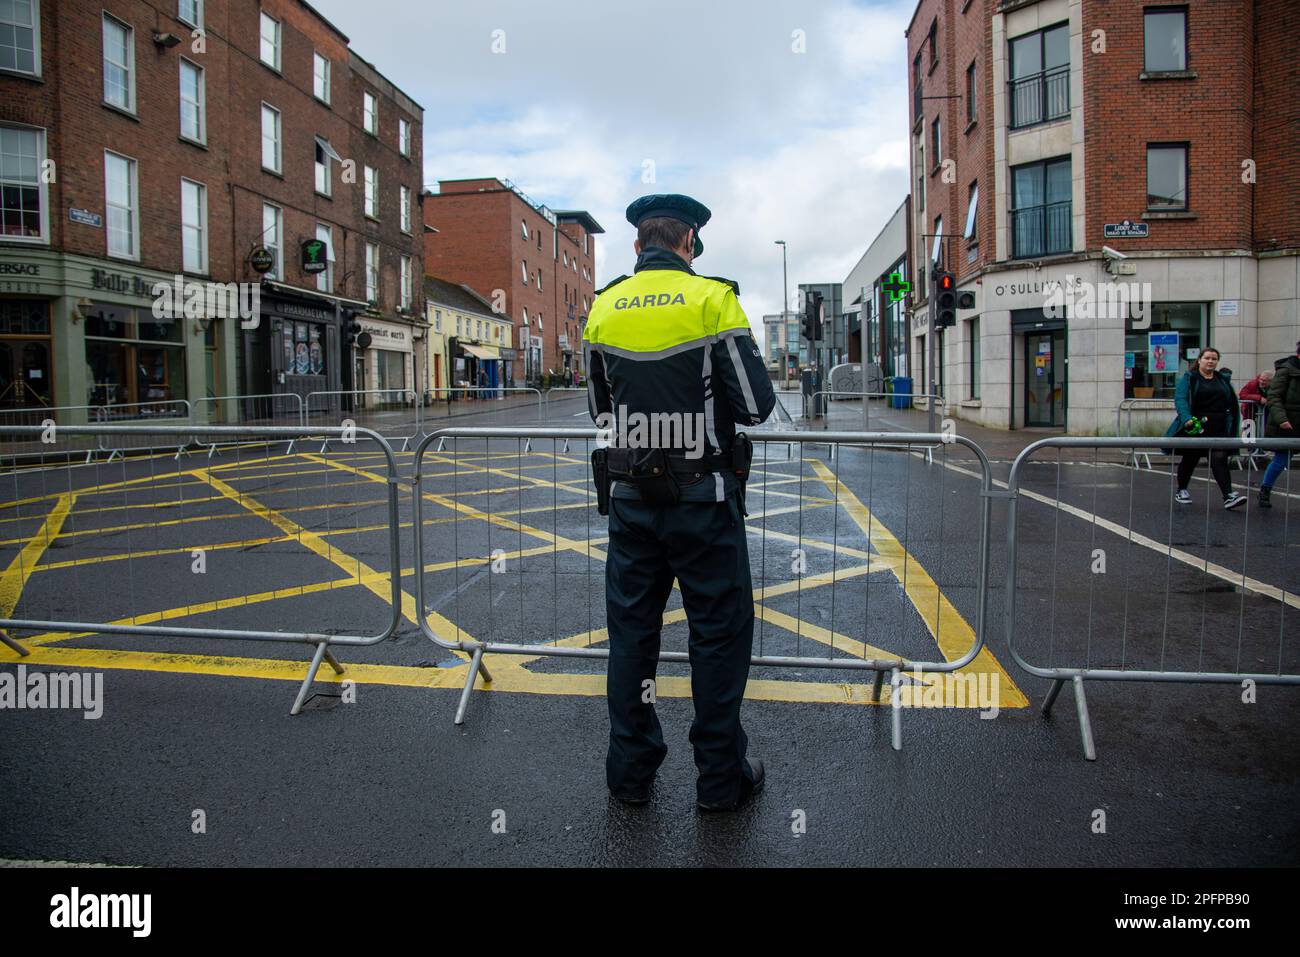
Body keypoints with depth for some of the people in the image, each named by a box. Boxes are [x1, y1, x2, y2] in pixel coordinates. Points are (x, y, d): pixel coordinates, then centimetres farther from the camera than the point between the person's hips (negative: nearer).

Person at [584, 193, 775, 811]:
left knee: (631, 629, 13)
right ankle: (721, 778, 18)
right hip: (703, 499, -3)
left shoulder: (603, 308, 3)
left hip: (629, 498, 4)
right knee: (719, 633, 8)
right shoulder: (713, 299, -9)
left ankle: (631, 770, 24)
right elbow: (756, 406, -10)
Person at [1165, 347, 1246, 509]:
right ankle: (1181, 491, 28)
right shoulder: (1188, 378, 0)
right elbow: (1180, 399, -14)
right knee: (1190, 459, 10)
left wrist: (1235, 426, 10)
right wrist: (1187, 418, -30)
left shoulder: (1224, 379, 14)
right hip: (1194, 428, -2)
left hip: (1219, 430, 2)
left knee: (1220, 459, -11)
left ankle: (1228, 496, -16)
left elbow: (1233, 404, 17)